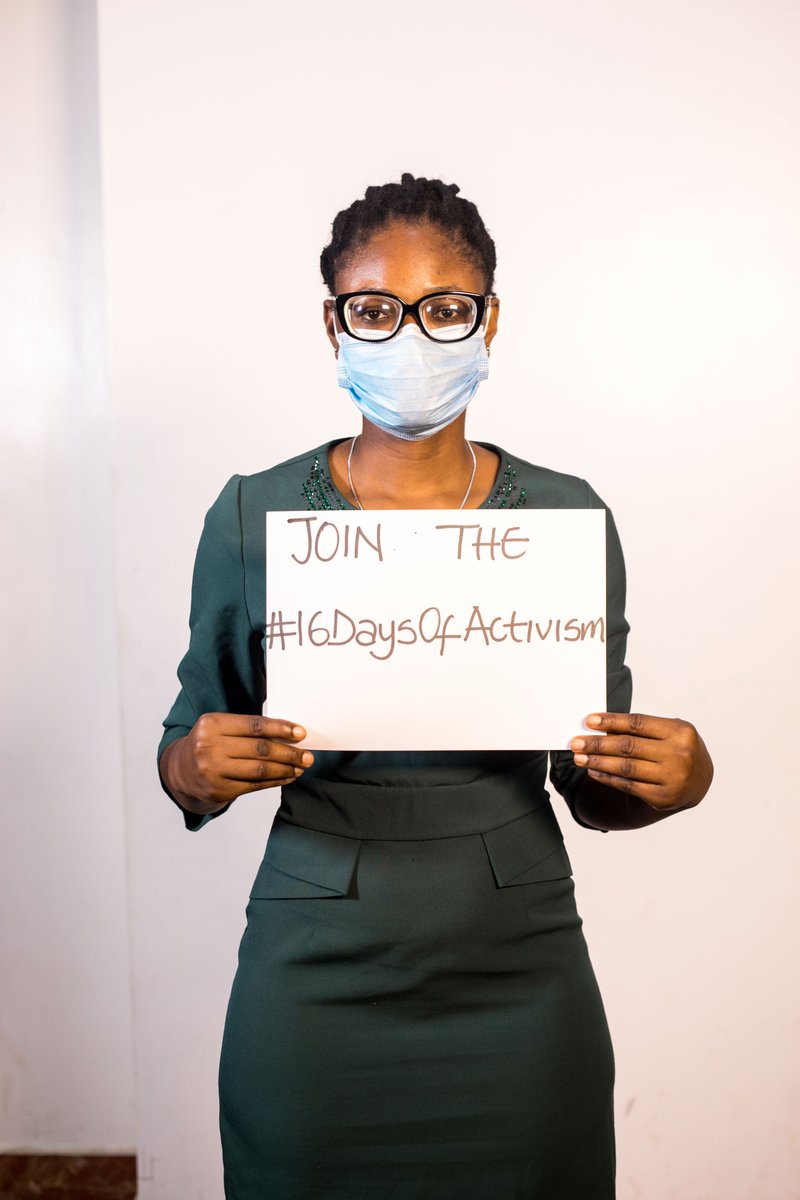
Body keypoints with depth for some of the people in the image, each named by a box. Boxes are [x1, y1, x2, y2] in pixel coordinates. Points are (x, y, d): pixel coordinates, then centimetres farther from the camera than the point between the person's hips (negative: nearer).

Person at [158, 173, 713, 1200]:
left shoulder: (569, 516, -2)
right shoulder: (252, 516, -5)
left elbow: (594, 789, 5)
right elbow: (187, 748, 4)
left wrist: (675, 779, -15)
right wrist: (197, 768, -17)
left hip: (519, 984, 1)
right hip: (315, 987, 0)